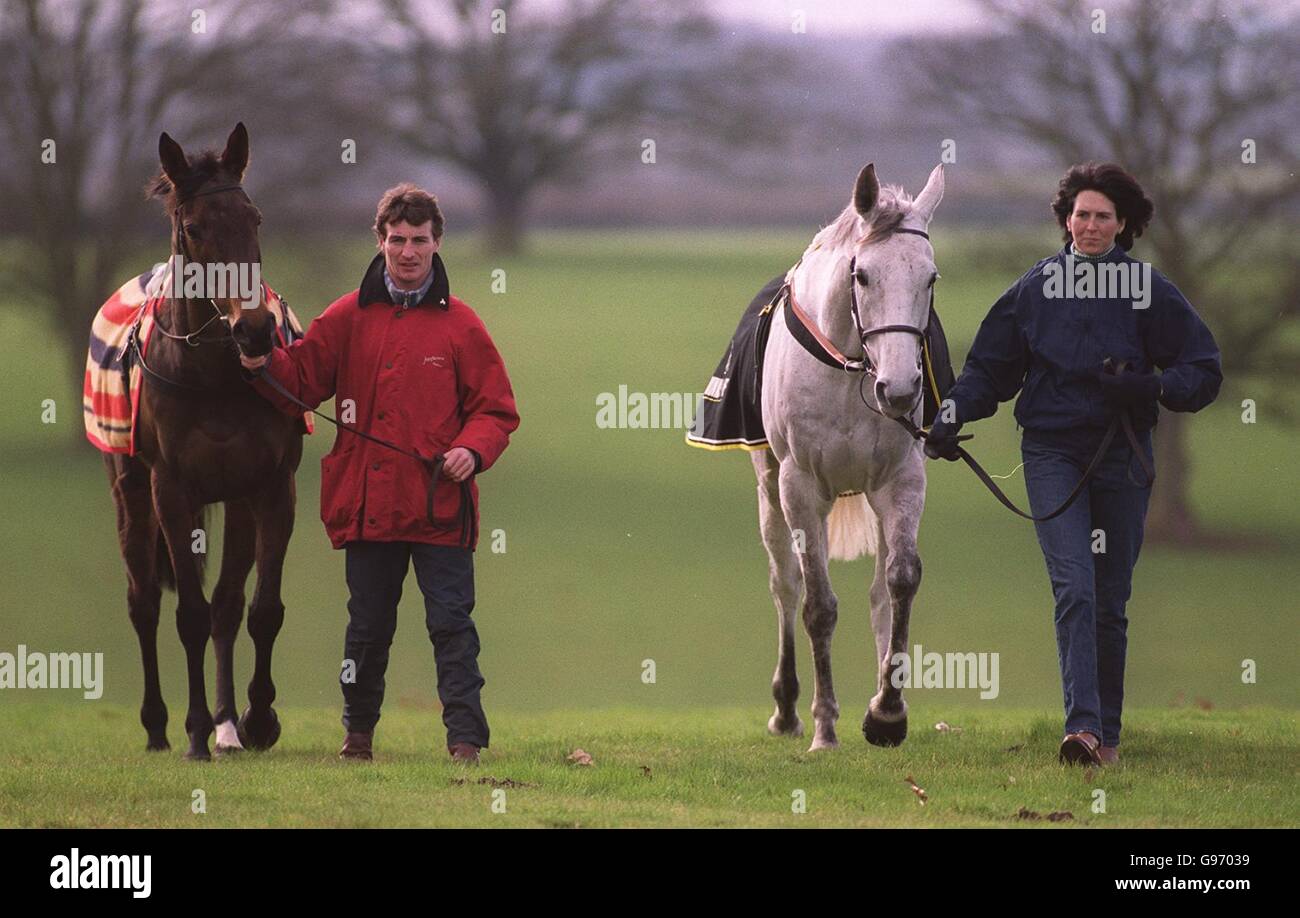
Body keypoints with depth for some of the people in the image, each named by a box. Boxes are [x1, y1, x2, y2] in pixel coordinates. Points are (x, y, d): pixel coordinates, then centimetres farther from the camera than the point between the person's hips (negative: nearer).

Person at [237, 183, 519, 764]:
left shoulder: (459, 325, 2)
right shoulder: (349, 318, 6)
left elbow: (495, 409, 3)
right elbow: (303, 380, 6)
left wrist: (473, 449, -15)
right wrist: (266, 364, -15)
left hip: (440, 504, -2)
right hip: (367, 499, 2)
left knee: (450, 623, -4)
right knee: (368, 625, 13)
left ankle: (466, 738, -3)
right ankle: (358, 731, 27)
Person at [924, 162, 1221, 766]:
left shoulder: (1149, 291, 2)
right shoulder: (1036, 287, 4)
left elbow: (1204, 372, 2)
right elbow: (989, 366, 11)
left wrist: (1149, 387, -15)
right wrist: (952, 417, -4)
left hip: (1122, 457, 1)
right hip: (1053, 451, -1)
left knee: (1110, 602, 7)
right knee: (1073, 588, -16)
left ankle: (1108, 732, 18)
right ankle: (1081, 725, -25)